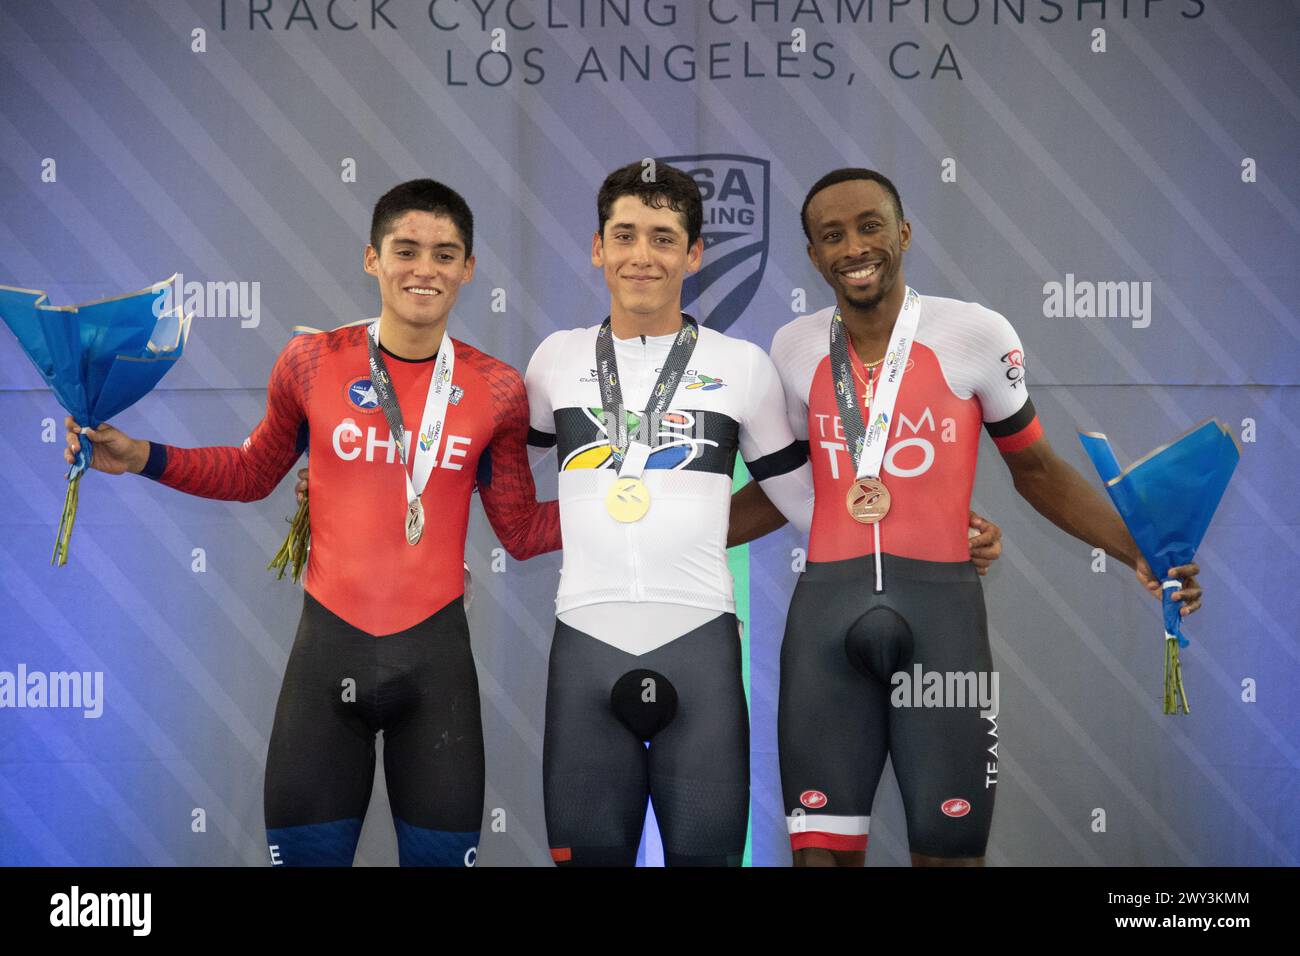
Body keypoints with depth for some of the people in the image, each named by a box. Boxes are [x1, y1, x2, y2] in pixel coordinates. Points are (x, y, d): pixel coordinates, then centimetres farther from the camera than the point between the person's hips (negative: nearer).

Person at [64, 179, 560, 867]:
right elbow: (253, 472, 14)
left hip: (436, 651, 0)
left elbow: (523, 530, 7)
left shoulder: (496, 390, -2)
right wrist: (142, 458, 4)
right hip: (329, 639, 0)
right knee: (304, 849, 8)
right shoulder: (311, 364, -2)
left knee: (442, 853, 10)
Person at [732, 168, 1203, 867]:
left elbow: (1035, 471, 10)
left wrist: (1138, 552, 1)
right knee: (822, 846, 2)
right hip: (827, 612, 2)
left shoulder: (976, 335, -2)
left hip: (941, 609, -2)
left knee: (950, 849, 0)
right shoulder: (794, 349, 8)